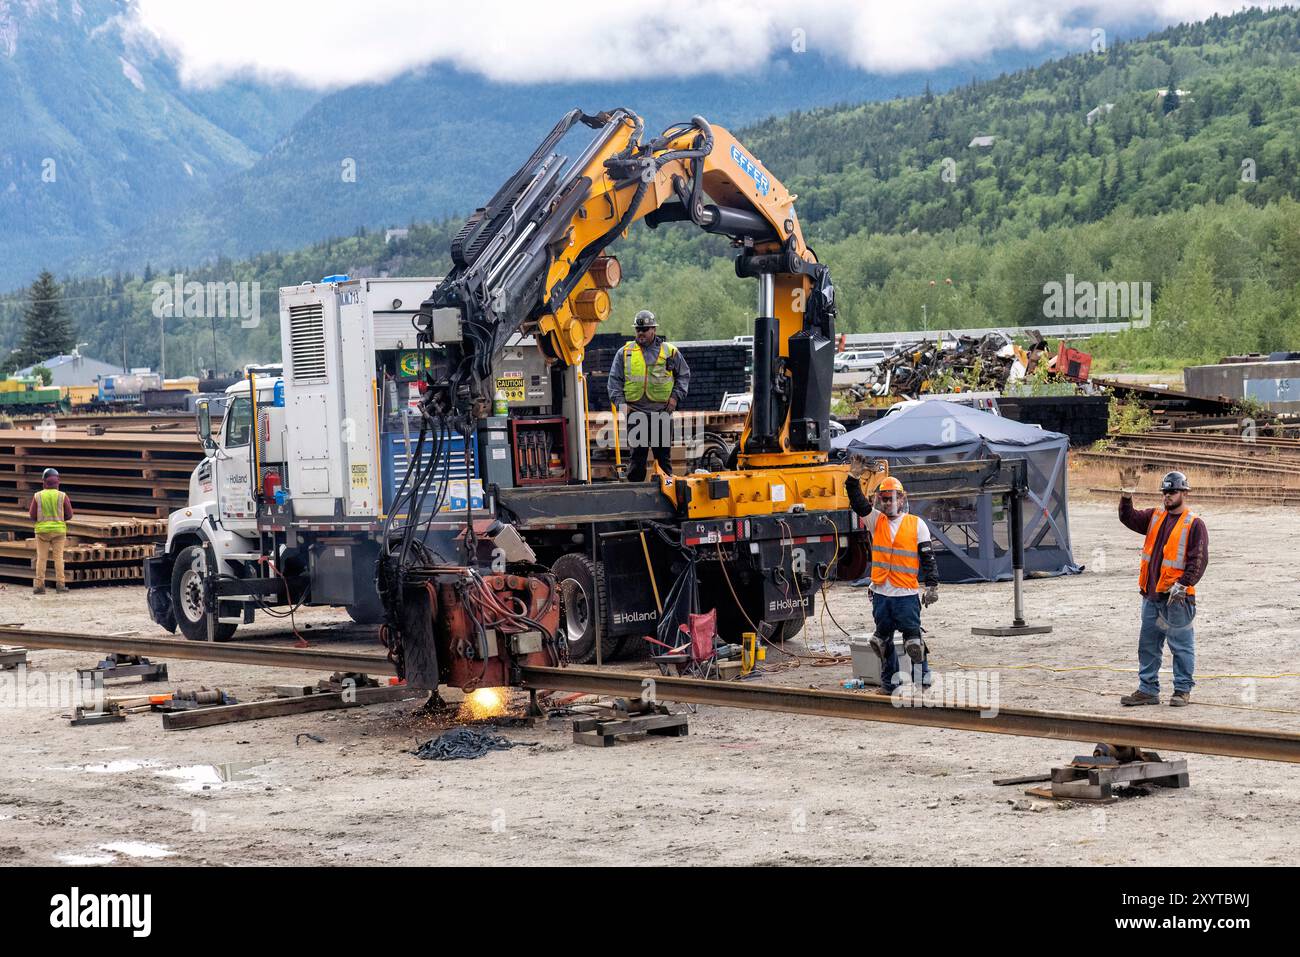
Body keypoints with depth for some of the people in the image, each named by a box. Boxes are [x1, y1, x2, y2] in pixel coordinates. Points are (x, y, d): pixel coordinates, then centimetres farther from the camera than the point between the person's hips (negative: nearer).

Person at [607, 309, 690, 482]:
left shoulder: (670, 352, 8)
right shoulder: (625, 353, 10)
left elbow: (684, 375, 15)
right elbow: (615, 379, 11)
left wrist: (676, 396, 3)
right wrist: (620, 401, -1)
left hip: (662, 411, 0)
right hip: (635, 412, 0)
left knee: (664, 454, 4)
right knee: (637, 455, 0)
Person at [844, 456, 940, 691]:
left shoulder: (916, 525, 1)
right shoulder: (875, 520, 8)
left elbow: (928, 558, 1)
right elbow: (858, 503, -4)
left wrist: (932, 586, -4)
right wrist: (854, 478, -17)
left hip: (907, 593, -4)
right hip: (880, 592, 4)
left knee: (913, 638, -5)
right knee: (883, 639, 9)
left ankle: (922, 678, 6)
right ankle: (889, 680, 19)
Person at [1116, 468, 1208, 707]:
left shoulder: (1194, 524, -7)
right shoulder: (1154, 517, 12)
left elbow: (1199, 560, -12)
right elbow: (1129, 518, 9)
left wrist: (1183, 585, -19)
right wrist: (1126, 495, -6)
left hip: (1177, 597, -7)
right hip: (1151, 593, 7)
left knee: (1181, 646, 1)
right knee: (1148, 645, 11)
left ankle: (1183, 690, 9)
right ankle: (1147, 690, 19)